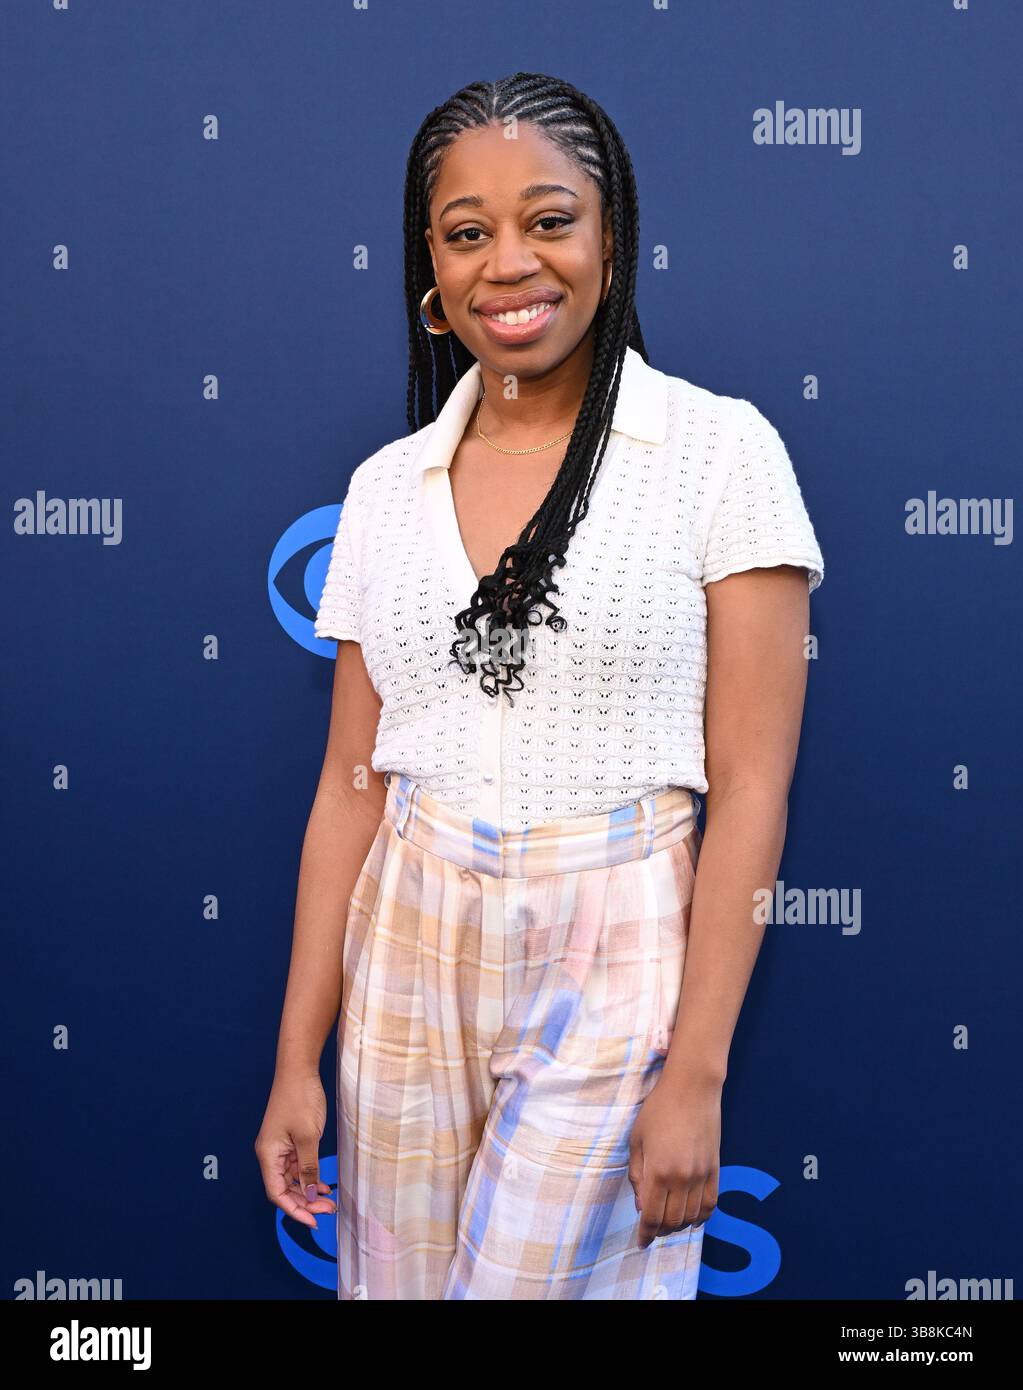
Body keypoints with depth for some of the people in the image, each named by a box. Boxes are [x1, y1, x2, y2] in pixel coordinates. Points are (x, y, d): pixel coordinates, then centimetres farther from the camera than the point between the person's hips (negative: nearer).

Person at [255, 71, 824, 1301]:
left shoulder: (719, 448, -6)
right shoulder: (385, 487, 6)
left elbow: (749, 786, -8)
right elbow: (351, 783, 6)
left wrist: (696, 1074, -12)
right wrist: (297, 1057, 4)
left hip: (613, 965, -3)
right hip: (410, 960, 4)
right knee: (397, 1279, 14)